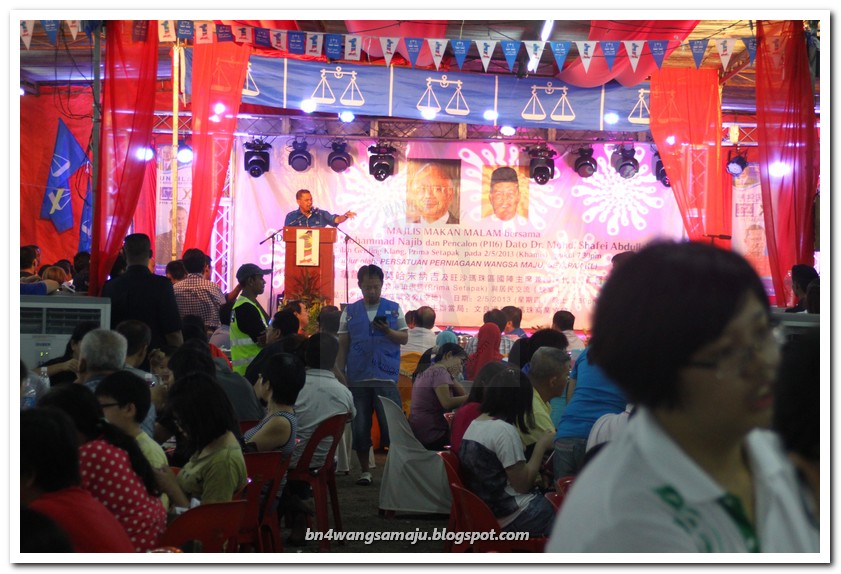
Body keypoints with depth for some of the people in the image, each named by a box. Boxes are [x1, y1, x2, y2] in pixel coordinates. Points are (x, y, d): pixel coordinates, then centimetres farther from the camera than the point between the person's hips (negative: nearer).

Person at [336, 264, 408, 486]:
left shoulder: (394, 309, 5)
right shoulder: (350, 311, 7)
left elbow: (404, 338, 5)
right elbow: (342, 345, 8)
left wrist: (387, 331, -14)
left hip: (386, 377, -1)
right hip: (357, 378, 2)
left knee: (392, 424, -5)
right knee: (359, 427, 5)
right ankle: (365, 471, 16)